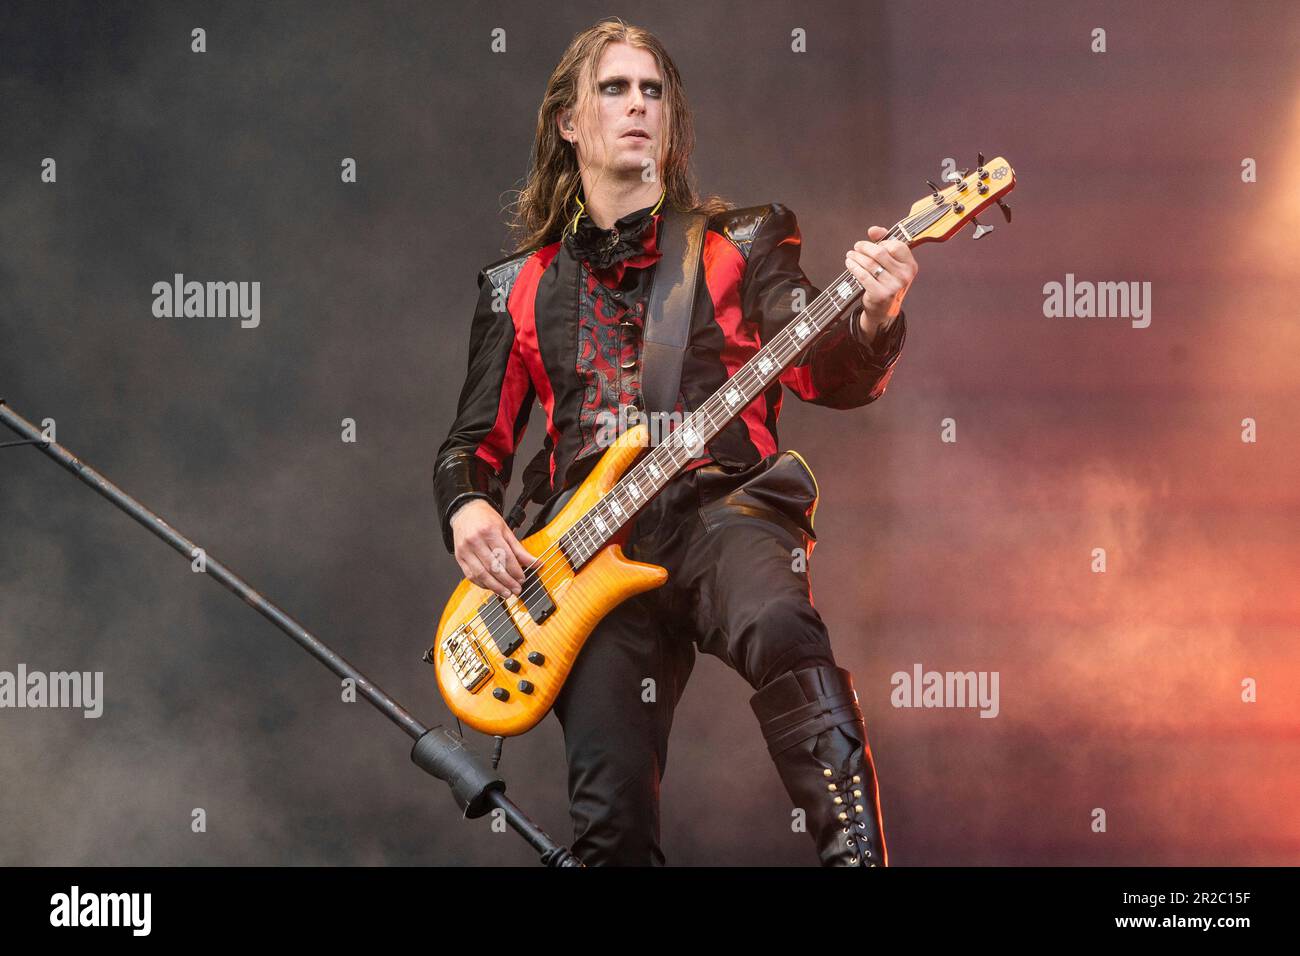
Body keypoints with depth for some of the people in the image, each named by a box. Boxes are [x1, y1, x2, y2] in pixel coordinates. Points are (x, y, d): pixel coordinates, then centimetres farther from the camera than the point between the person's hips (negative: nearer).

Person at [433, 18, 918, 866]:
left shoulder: (739, 245, 12)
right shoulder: (520, 288, 18)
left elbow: (828, 375, -2)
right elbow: (474, 442, 22)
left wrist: (873, 321, -26)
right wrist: (468, 511, -2)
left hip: (725, 512, -2)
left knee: (779, 628, -38)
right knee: (611, 809, -12)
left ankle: (859, 855, -45)